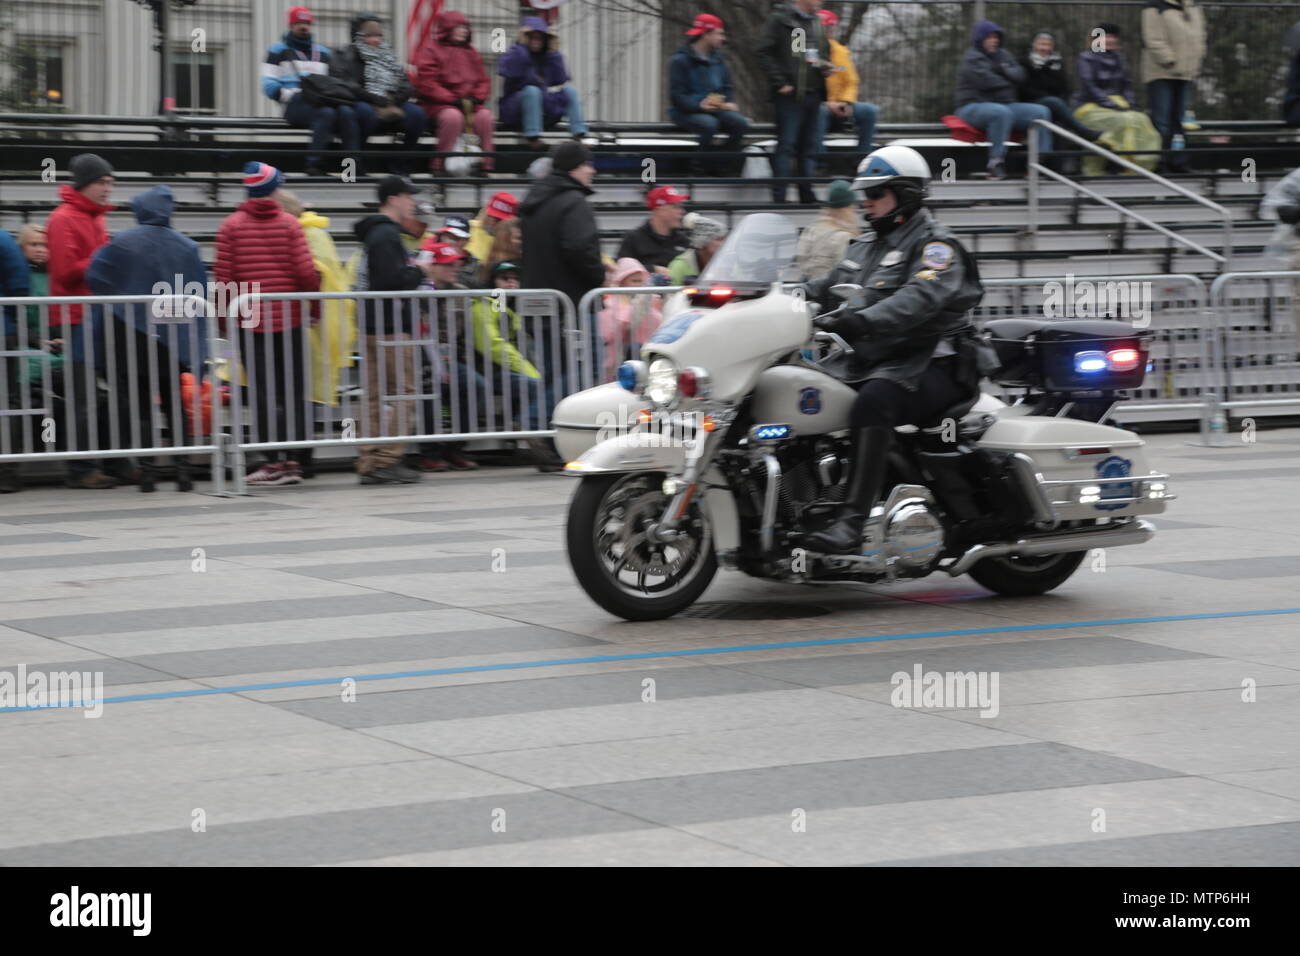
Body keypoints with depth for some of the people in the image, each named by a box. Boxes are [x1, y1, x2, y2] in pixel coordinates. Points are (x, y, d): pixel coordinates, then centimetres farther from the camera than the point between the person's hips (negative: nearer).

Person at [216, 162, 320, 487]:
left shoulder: (231, 225, -2)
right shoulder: (289, 223, -2)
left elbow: (224, 277, -4)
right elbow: (306, 271, -8)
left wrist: (225, 315, 7)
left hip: (249, 321, -1)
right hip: (289, 319, 1)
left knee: (263, 393, 2)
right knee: (293, 392, 8)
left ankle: (274, 462, 0)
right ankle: (293, 459, 7)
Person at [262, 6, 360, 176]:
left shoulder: (323, 53, 27)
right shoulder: (279, 50, 13)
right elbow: (268, 85, 4)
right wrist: (291, 95, -12)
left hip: (323, 101, 4)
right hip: (296, 105, -4)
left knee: (347, 111, -29)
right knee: (326, 113, -36)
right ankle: (314, 165, -40)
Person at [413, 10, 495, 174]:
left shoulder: (471, 53, 19)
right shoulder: (432, 52, 1)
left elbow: (484, 81, 16)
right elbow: (426, 84, -8)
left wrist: (476, 98, -6)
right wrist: (453, 100, -16)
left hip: (470, 104, 5)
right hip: (439, 105, -5)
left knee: (485, 115, -26)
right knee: (453, 116, -38)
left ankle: (485, 164, -23)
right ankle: (440, 165, -28)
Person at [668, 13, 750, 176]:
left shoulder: (717, 59, 16)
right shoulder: (680, 61, -6)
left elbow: (727, 88, 21)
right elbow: (677, 97, -11)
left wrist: (728, 103, -3)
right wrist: (700, 105, -27)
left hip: (716, 109, 6)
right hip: (686, 112, -6)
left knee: (740, 123, -22)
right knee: (709, 124, -37)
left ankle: (719, 166, -11)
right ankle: (702, 167, -17)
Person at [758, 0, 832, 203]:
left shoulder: (816, 22, 17)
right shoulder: (780, 19, -5)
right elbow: (765, 53, -9)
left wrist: (825, 67, 5)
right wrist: (780, 83, -15)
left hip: (813, 93, 7)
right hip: (789, 94, -7)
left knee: (808, 146, 10)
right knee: (787, 145, -8)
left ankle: (807, 195, 16)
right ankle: (779, 197, -6)